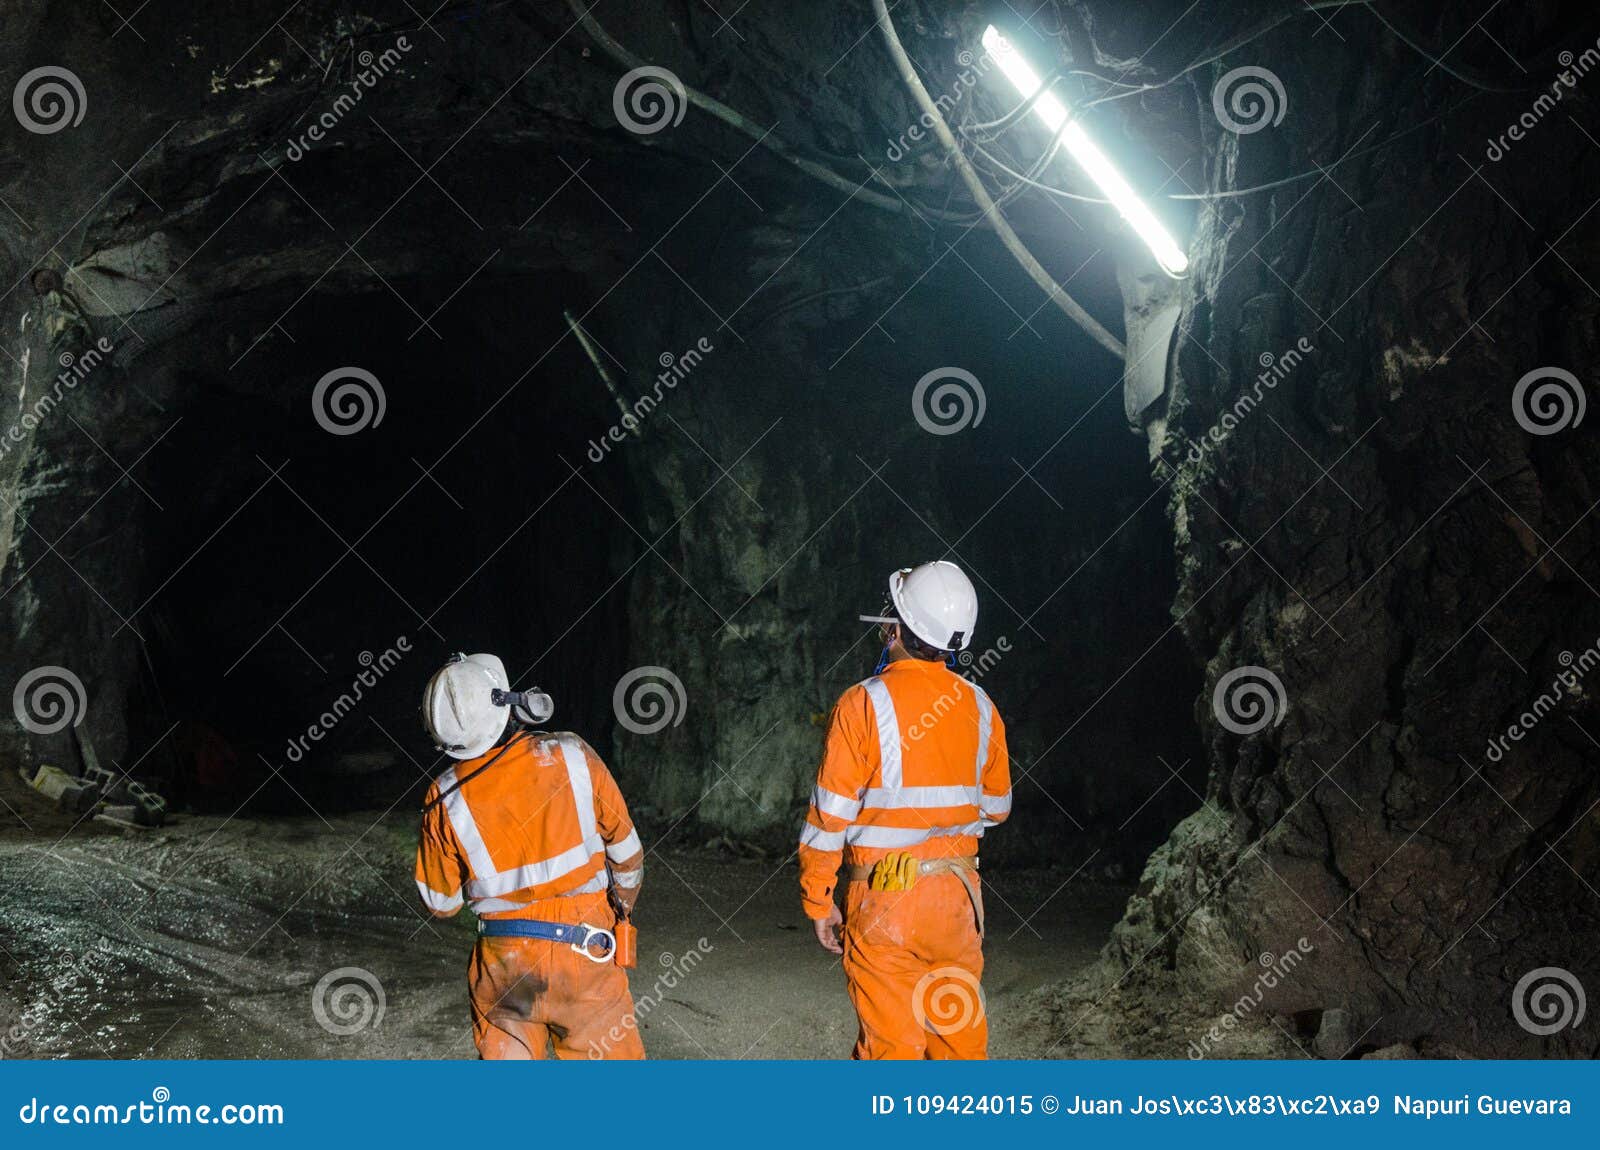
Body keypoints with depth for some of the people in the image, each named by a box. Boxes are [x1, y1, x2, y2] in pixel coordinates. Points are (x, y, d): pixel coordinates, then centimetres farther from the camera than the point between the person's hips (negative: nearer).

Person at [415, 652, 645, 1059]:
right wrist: (624, 899, 21)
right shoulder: (572, 757, -11)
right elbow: (625, 846, 3)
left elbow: (440, 903, 2)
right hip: (585, 954, -1)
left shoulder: (446, 800, -9)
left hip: (502, 963, 1)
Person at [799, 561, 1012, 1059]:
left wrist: (818, 901, -2)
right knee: (961, 1033, 14)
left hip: (885, 900, -4)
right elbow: (995, 807, 12)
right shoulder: (979, 707, 2)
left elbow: (830, 815, -11)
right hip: (959, 896, 4)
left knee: (889, 1041, 3)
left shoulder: (864, 704, -12)